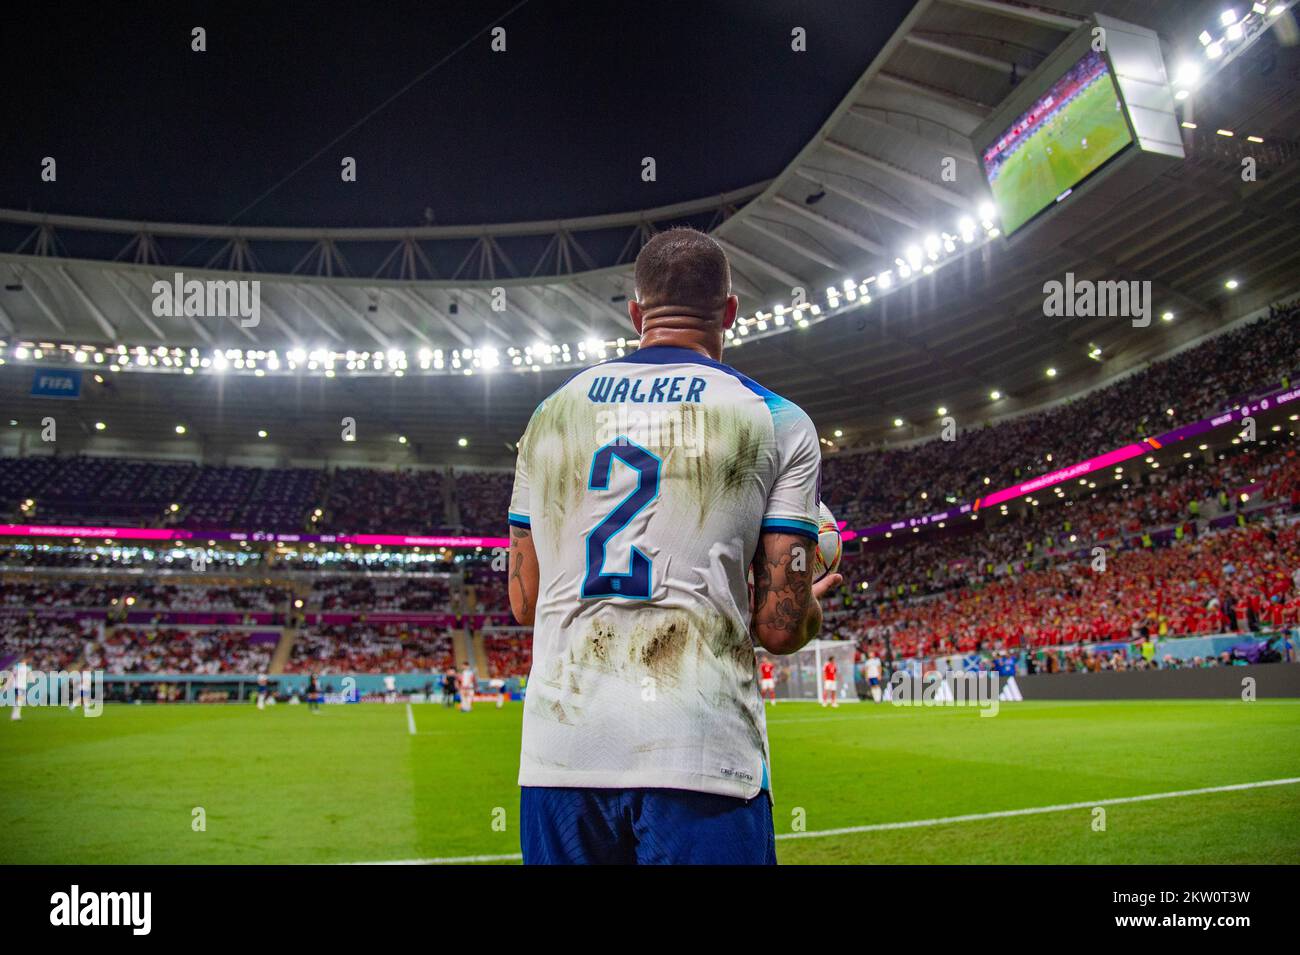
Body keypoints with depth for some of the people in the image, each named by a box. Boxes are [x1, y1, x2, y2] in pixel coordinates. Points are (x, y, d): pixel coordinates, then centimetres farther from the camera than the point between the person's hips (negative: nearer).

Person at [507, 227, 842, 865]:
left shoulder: (549, 416, 12)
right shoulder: (776, 422, 2)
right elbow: (780, 627, -3)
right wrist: (811, 604, 20)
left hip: (556, 750, 4)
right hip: (700, 753, -3)